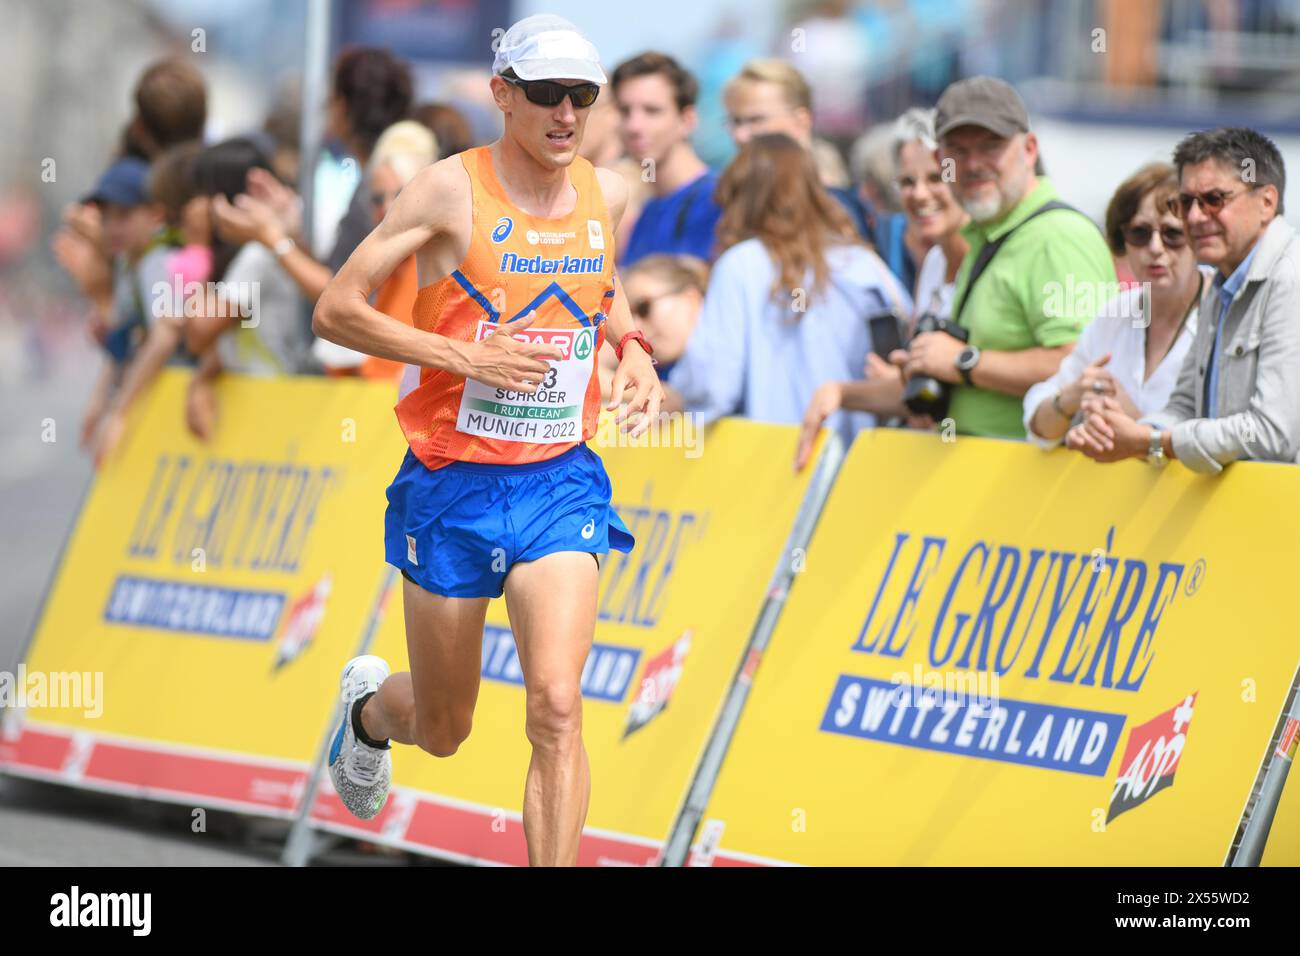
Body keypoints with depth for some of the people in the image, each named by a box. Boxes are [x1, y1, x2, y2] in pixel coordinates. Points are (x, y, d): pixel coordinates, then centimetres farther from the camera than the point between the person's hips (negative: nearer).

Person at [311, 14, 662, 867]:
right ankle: (370, 706, 51)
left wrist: (632, 348, 5)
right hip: (453, 484, -2)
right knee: (444, 734, 14)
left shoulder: (607, 194, 3)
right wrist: (467, 356, -20)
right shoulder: (452, 191, -12)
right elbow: (336, 312, -11)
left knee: (557, 710, -17)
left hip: (560, 483, 2)